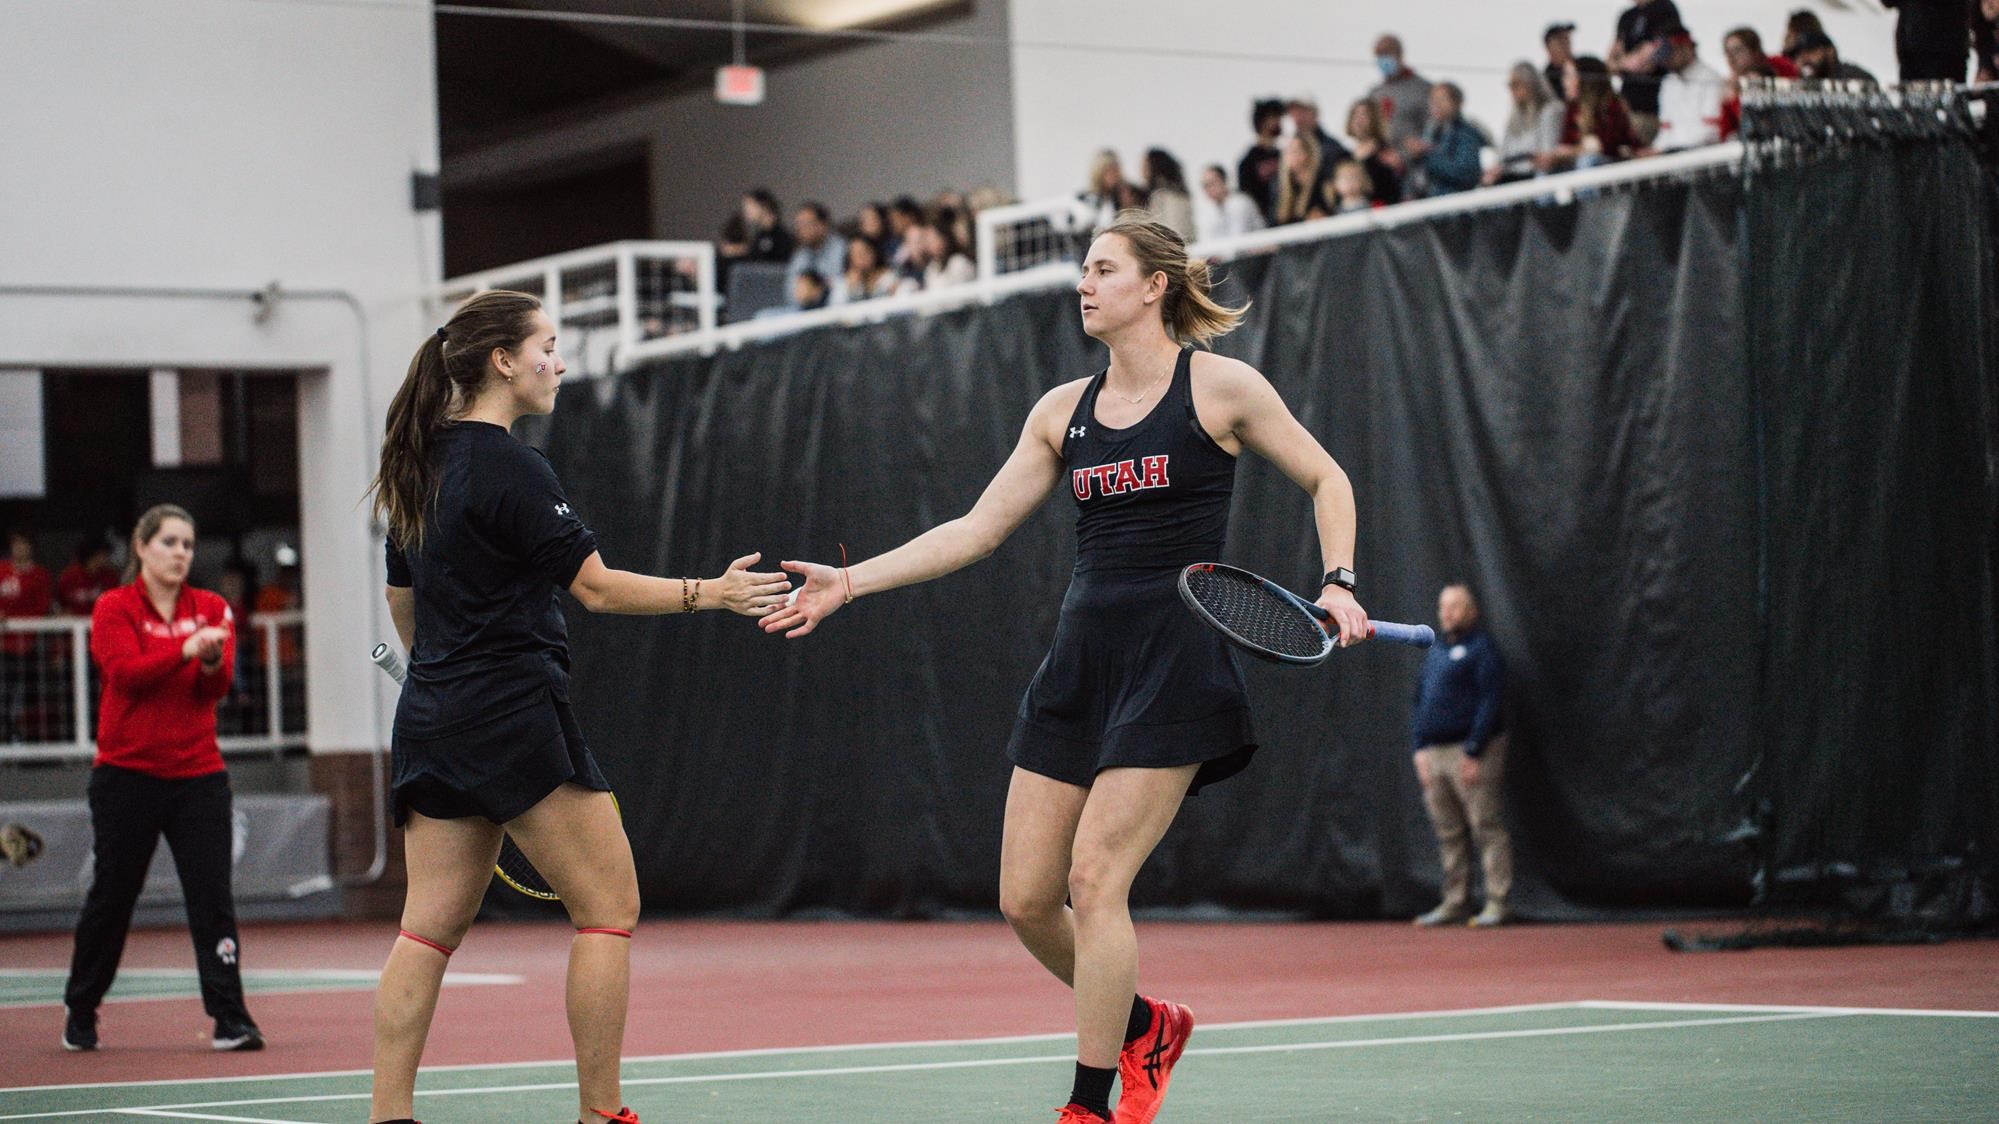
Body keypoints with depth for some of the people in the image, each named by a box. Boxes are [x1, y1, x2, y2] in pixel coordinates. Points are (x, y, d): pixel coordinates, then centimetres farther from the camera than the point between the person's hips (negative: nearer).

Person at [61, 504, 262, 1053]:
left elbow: (216, 688, -4)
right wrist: (184, 650, -31)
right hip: (127, 775, -2)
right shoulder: (113, 609, -1)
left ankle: (229, 1018, -8)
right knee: (111, 896, 6)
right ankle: (79, 1015, 23)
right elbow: (126, 671, -17)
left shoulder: (211, 609, 7)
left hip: (198, 775, 2)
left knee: (213, 894, -8)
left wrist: (213, 663, -26)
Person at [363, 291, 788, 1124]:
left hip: (433, 716, 8)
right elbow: (597, 588, -13)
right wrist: (712, 593, -7)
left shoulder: (420, 466, 12)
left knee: (431, 925, 7)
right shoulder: (511, 470, -13)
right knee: (608, 906, 1)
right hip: (515, 718, -8)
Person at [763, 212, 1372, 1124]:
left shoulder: (1219, 385, -1)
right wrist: (849, 582, 6)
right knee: (1026, 900, 2)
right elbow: (977, 529, 13)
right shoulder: (1062, 411, 12)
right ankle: (1145, 1027, 27)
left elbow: (1326, 478, 7)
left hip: (1175, 660, -6)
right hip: (1081, 661, 6)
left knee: (1094, 879, -13)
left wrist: (1338, 585, -8)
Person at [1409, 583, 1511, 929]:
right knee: (1448, 833, 9)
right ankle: (1455, 903, 13)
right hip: (1435, 754, 8)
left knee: (1487, 828, -7)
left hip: (1470, 753, -8)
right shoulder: (1435, 651, 19)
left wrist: (1473, 752, -16)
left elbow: (1489, 704, -11)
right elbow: (1419, 702, 22)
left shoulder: (1481, 650, -4)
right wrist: (1420, 748, 10)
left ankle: (1498, 903, -7)